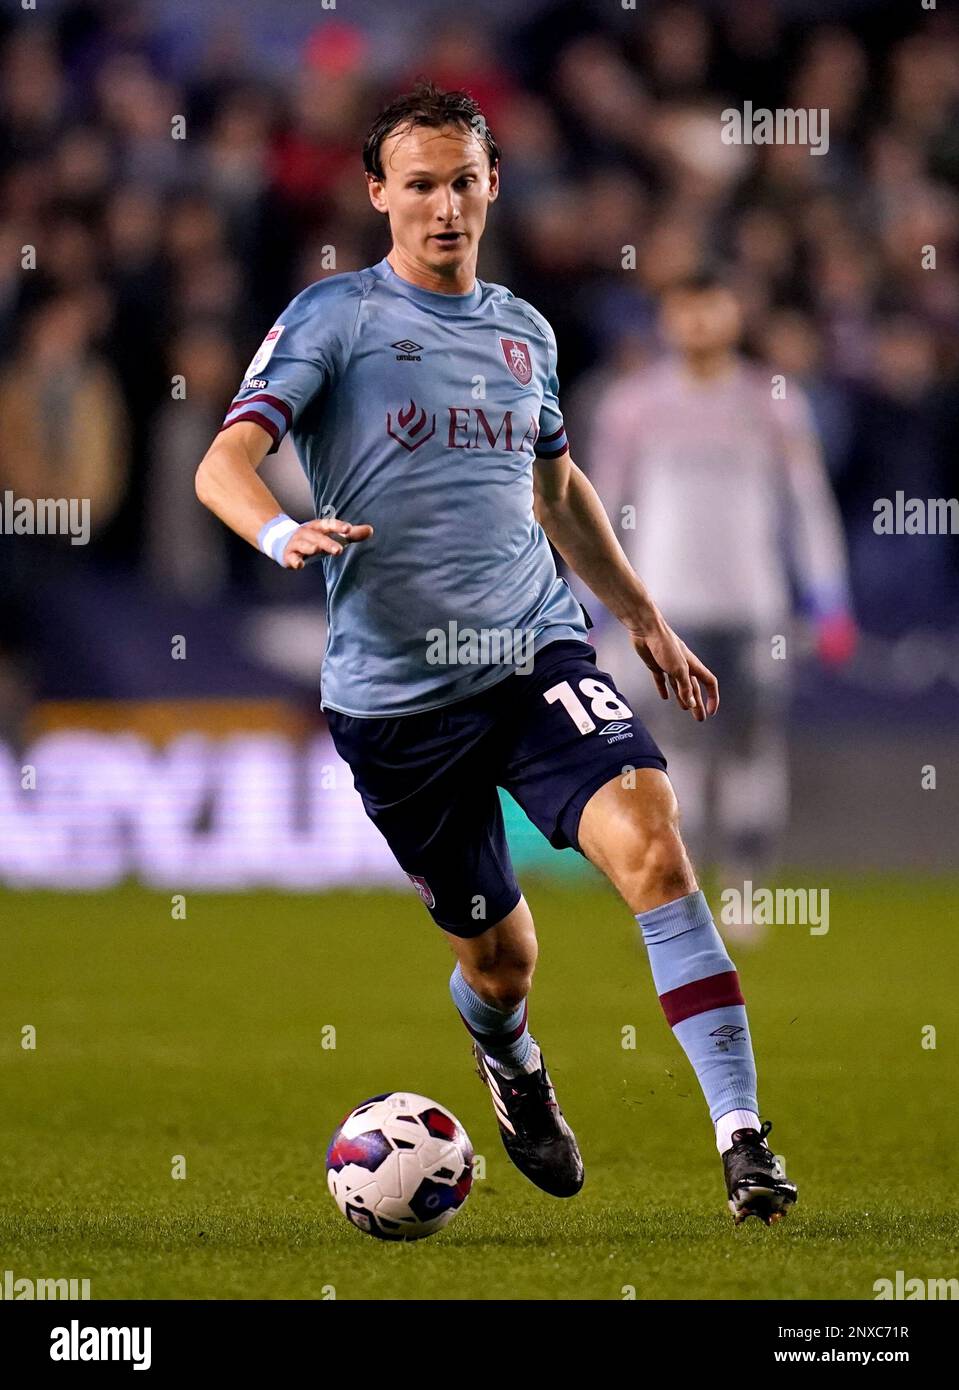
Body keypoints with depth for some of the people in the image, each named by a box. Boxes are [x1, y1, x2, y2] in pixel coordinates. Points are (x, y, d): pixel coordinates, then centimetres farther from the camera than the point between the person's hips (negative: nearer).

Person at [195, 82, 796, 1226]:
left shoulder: (523, 332, 14)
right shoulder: (334, 316, -2)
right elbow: (224, 464, -13)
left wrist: (645, 619, 32)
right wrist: (282, 535, -34)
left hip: (536, 651, 3)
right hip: (394, 691, -3)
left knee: (647, 834, -23)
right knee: (499, 952, 5)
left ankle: (741, 1135, -25)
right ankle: (509, 1064, 44)